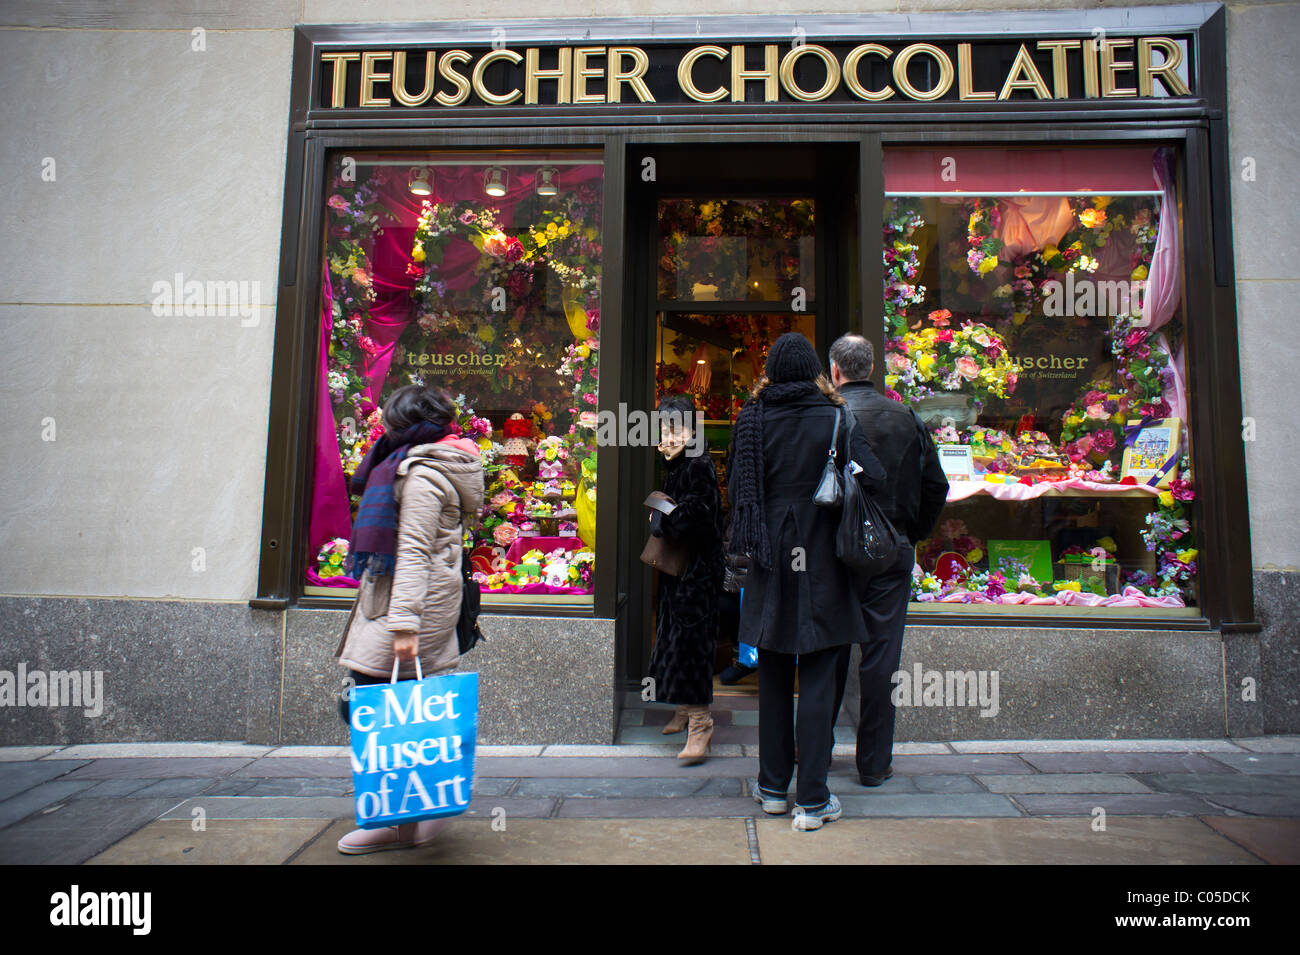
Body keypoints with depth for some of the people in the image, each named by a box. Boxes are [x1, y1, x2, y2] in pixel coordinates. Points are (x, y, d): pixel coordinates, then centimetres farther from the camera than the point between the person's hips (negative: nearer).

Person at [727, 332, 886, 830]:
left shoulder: (752, 420, 0)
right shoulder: (835, 420, -6)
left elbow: (737, 487, 2)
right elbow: (873, 477, -11)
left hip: (770, 564, 2)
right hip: (821, 563, -2)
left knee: (773, 678, 14)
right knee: (817, 682, 5)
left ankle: (773, 787, 25)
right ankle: (812, 800, 10)